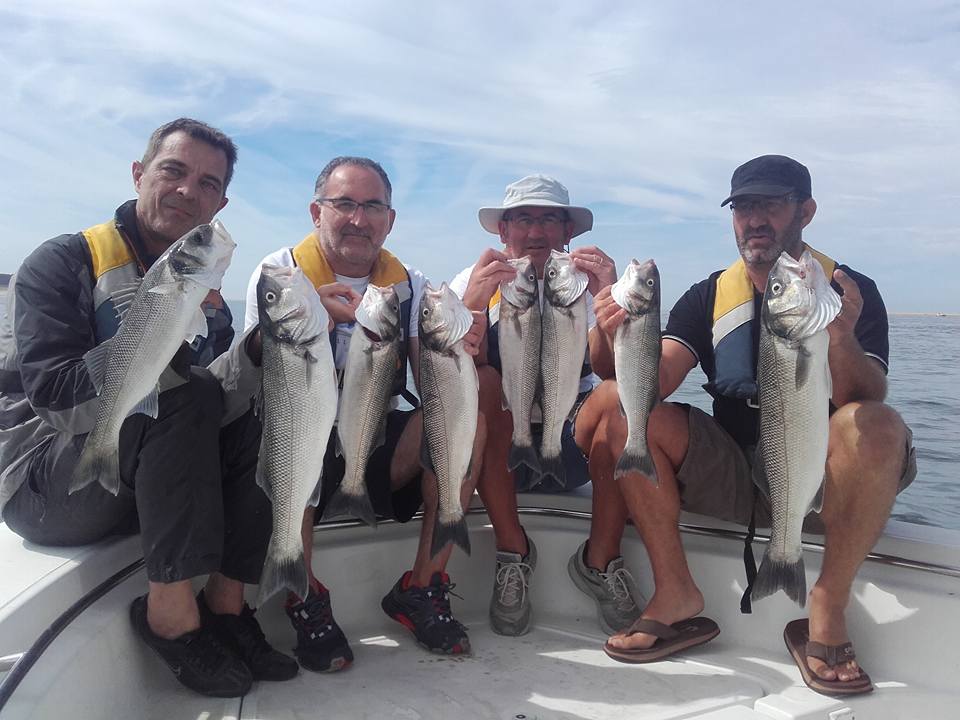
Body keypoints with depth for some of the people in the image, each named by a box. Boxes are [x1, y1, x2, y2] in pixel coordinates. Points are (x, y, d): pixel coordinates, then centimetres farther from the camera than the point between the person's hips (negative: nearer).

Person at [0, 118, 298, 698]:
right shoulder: (63, 264, -7)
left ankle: (225, 602, -11)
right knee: (185, 398, -29)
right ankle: (171, 609, -22)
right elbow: (54, 394, -21)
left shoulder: (204, 291, 9)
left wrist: (254, 356, -20)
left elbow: (222, 404, -2)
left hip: (143, 488, 6)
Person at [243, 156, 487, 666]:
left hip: (378, 444, 3)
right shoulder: (280, 274, -7)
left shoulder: (408, 285, 2)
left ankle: (421, 587, -9)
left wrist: (456, 351, -31)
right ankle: (306, 600, -15)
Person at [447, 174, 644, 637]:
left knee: (619, 395, -27)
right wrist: (474, 304, -35)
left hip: (572, 448, 1)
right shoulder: (476, 282, 0)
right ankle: (512, 551, -14)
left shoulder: (585, 283, 2)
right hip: (500, 449, 0)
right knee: (481, 384, -29)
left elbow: (608, 367, -16)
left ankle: (600, 561, -11)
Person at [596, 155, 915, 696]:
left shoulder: (852, 292, -1)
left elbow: (865, 403, -17)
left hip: (820, 482, -2)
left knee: (875, 426, -33)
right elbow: (657, 383, -10)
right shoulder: (708, 296, 5)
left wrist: (841, 336, -36)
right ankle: (676, 592, -14)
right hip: (734, 476, 3)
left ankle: (828, 610, -15)